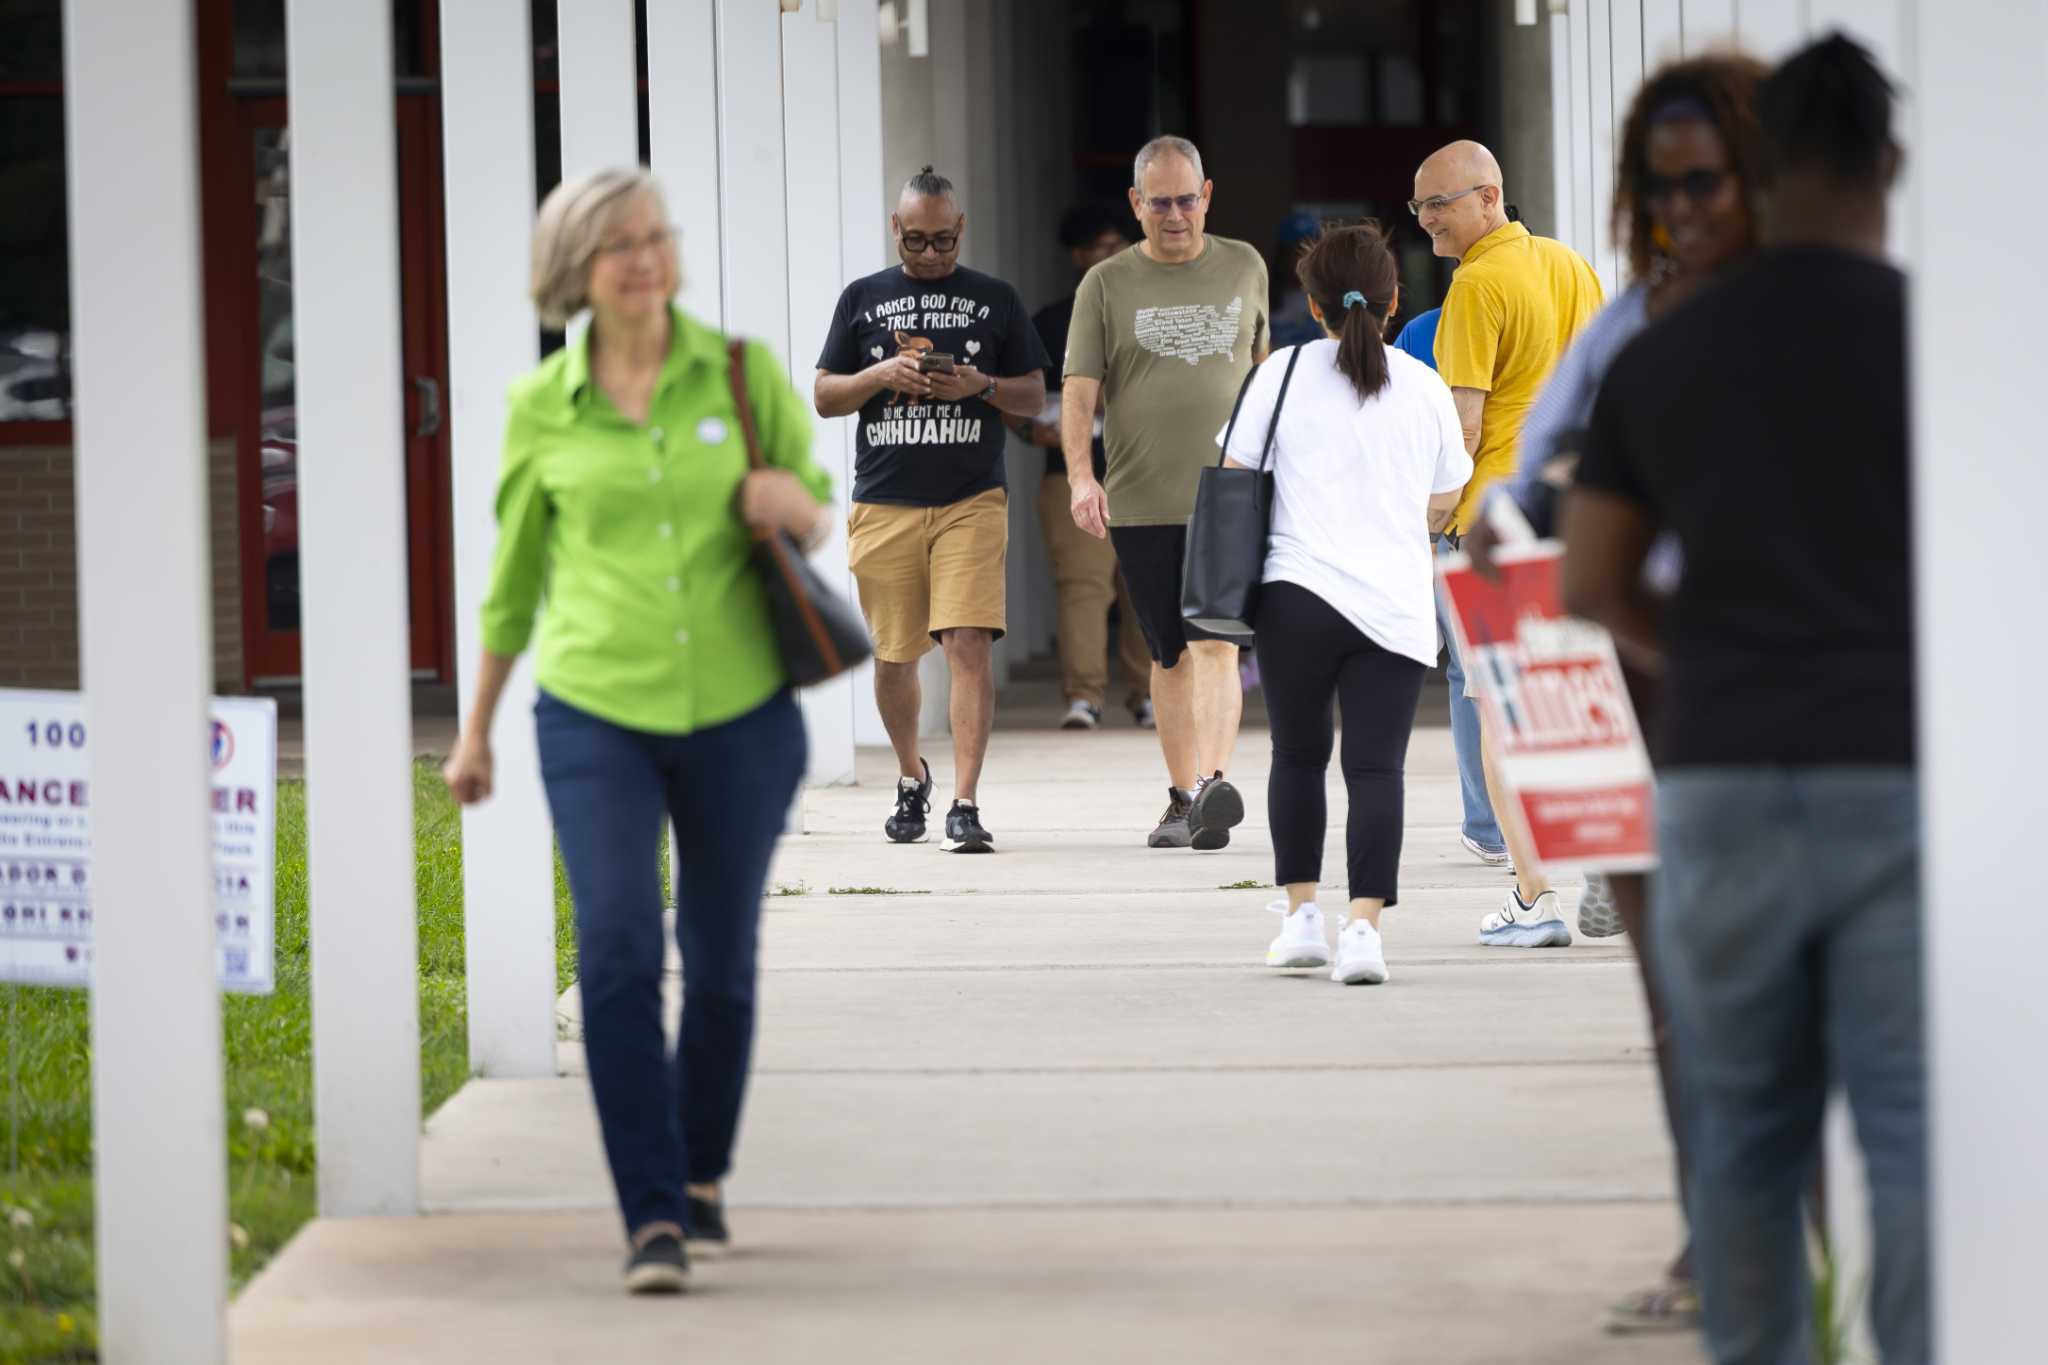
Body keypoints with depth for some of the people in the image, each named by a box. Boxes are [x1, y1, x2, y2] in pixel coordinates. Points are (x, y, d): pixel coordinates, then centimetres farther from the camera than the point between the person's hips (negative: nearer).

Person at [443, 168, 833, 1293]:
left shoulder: (742, 374, 0)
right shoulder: (542, 409, 1)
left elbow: (819, 516, 10)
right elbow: (512, 579, 13)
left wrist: (789, 502, -15)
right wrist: (475, 730, 18)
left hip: (740, 713, 1)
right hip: (597, 716, -1)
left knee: (722, 964, 11)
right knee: (617, 954, -16)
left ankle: (701, 1179, 34)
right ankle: (652, 1220, -14)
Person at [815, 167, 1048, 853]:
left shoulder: (994, 300, 9)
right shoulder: (863, 299, 10)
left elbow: (1034, 395, 11)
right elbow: (824, 397, 10)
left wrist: (981, 385, -9)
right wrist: (882, 373, -9)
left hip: (972, 500, -2)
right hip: (884, 505, 2)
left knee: (970, 643, -16)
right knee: (892, 656, 8)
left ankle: (965, 805, -17)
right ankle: (911, 779, 33)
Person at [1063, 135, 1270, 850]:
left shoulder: (1244, 268, 10)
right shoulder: (1107, 285, 4)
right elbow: (1079, 389, -2)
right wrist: (1081, 475, -17)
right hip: (1141, 503, 1)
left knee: (1216, 642, -17)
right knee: (1170, 656, 7)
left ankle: (1213, 780, -29)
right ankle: (1181, 797, 17)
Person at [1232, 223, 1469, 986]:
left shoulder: (1285, 373, 1)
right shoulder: (1425, 388, 8)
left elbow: (1235, 478, 3)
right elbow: (1445, 501, 18)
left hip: (1298, 597, -1)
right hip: (1396, 606, 1)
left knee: (1298, 755, 16)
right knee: (1376, 768, -3)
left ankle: (1300, 914, 16)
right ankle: (1364, 924, -17)